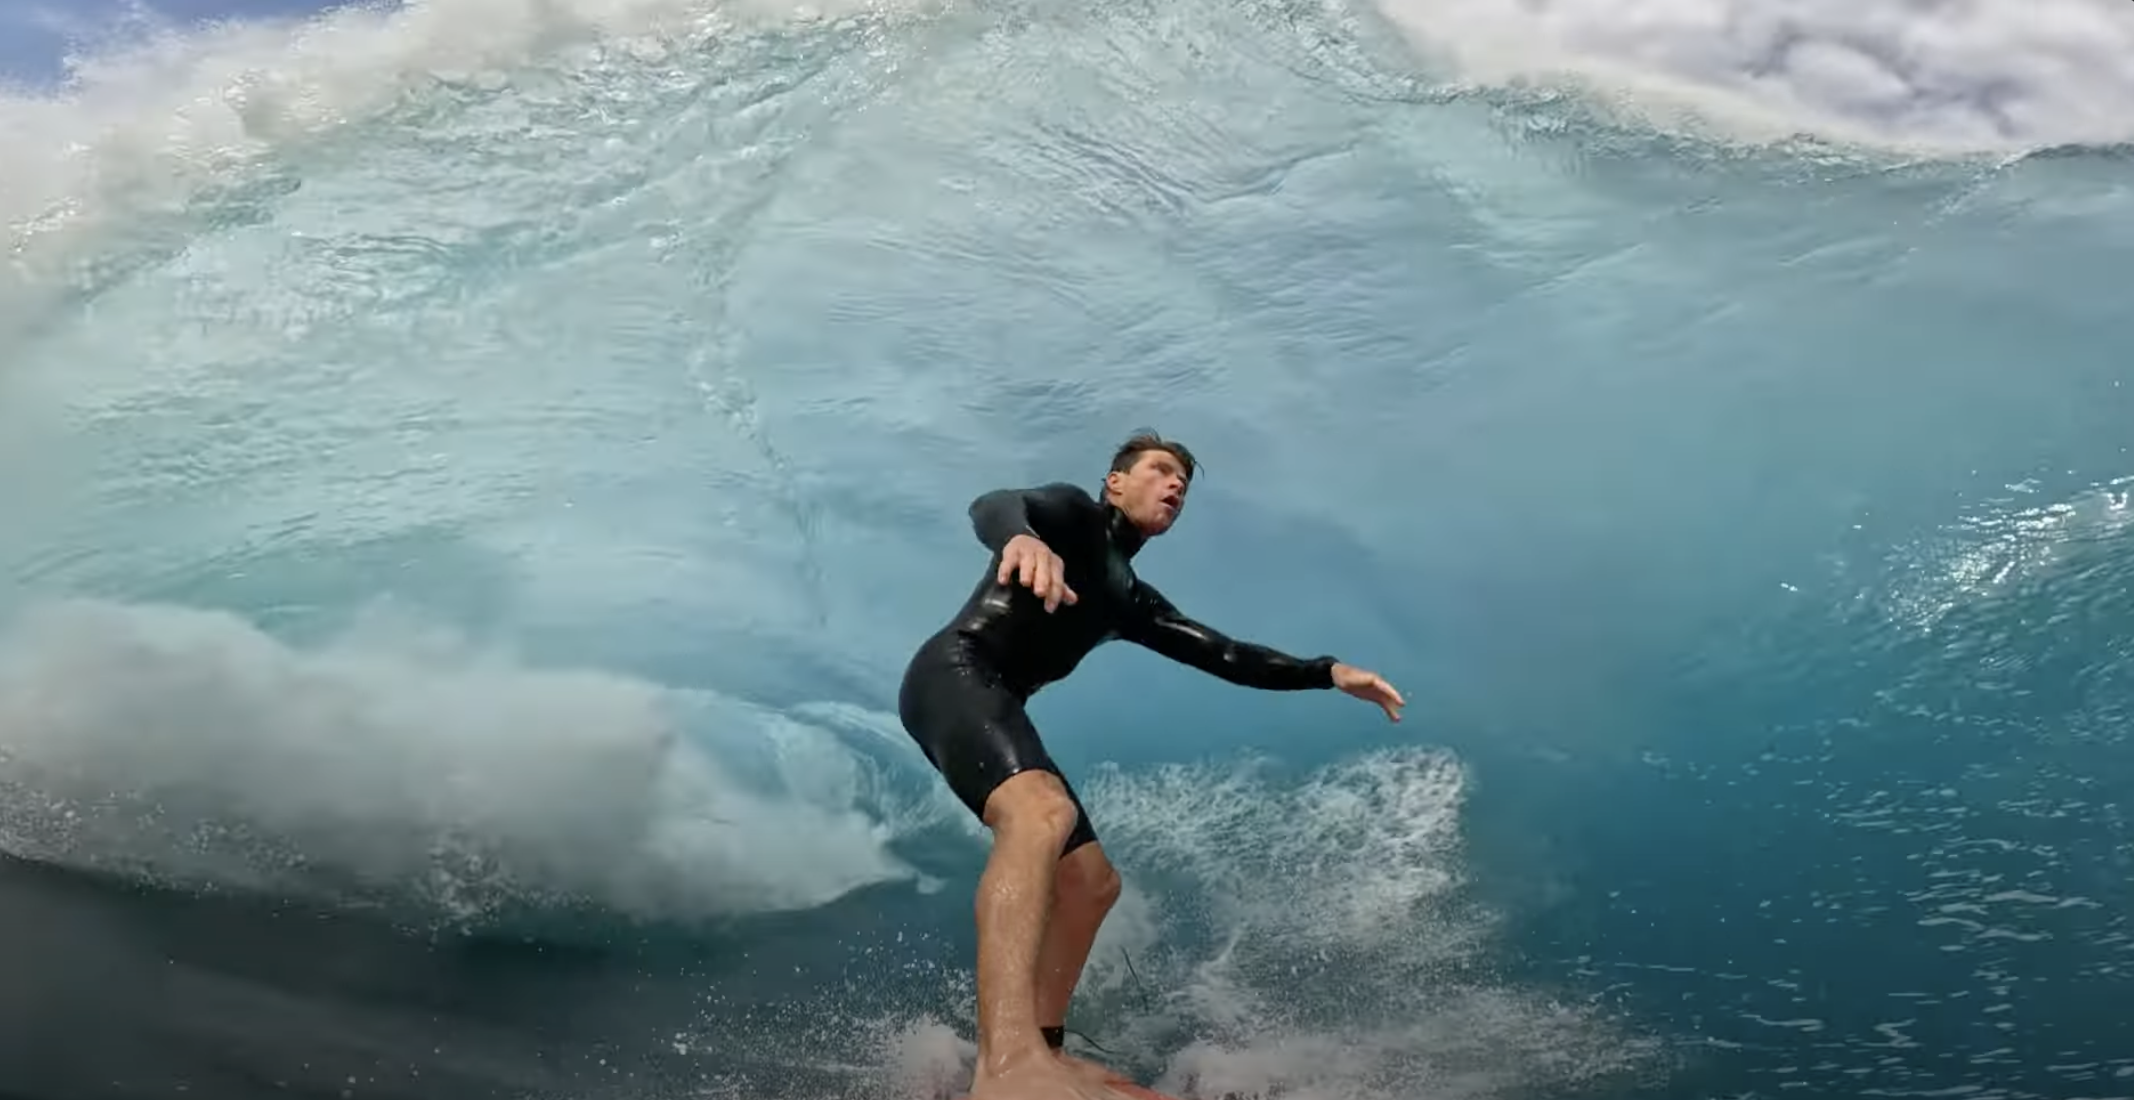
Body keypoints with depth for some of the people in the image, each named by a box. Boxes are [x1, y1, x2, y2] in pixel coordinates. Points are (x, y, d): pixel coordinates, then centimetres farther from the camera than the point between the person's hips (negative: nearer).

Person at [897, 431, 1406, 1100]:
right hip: (953, 676, -10)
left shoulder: (1131, 601, 29)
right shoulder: (1072, 513, 6)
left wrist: (1328, 673, 15)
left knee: (1091, 880, 8)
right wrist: (1023, 538, -43)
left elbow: (1225, 657, 26)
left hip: (995, 711, 10)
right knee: (1042, 813, -35)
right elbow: (993, 504, -17)